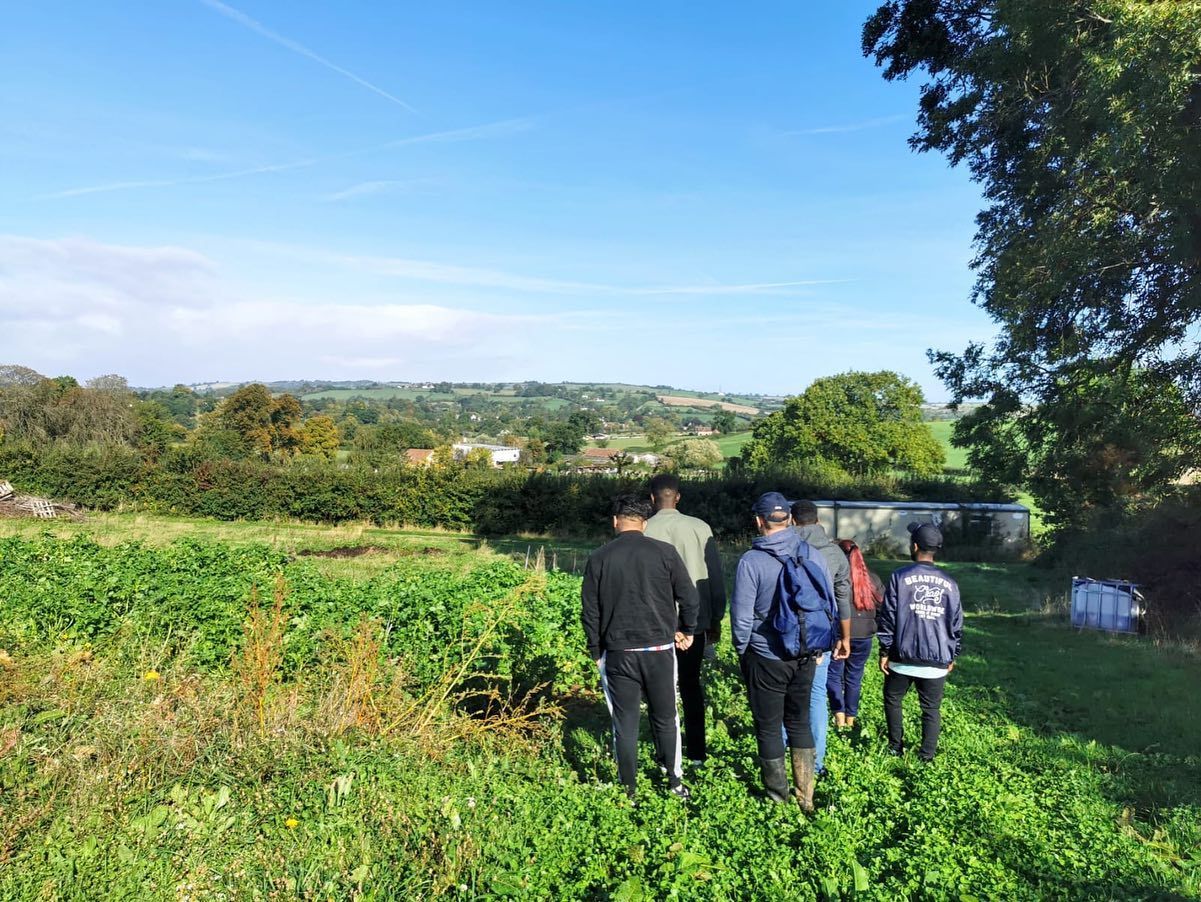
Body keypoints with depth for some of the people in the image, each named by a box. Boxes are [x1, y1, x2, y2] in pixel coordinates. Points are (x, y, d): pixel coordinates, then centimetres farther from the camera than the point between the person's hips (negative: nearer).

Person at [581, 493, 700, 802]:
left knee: (625, 723, 10)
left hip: (618, 654, 0)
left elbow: (590, 611, 1)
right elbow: (690, 598, -1)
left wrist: (595, 651, 13)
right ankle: (675, 783, 25)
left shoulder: (599, 558, -2)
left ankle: (629, 790, 18)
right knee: (666, 719, 16)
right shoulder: (664, 552, -4)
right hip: (660, 651, 0)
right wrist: (687, 630, 16)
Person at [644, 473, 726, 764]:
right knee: (691, 683, 17)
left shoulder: (645, 531, -10)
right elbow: (716, 577, 2)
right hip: (695, 620, 3)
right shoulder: (700, 528, -2)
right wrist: (716, 618, 12)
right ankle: (696, 751, 22)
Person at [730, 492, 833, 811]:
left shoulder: (751, 561, -16)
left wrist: (741, 651, 3)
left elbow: (742, 616, -13)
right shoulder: (814, 556, -3)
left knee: (768, 727, 12)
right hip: (805, 656, 4)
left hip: (766, 658, -4)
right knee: (800, 721, 19)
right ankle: (805, 795, 25)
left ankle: (778, 795, 24)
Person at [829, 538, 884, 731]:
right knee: (854, 678, 15)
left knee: (834, 675, 11)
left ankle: (839, 717, 1)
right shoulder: (872, 579, 1)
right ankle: (850, 720, 22)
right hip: (863, 637, 3)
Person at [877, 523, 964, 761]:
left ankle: (896, 746, 22)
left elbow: (887, 617, -8)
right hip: (937, 661, 2)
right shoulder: (949, 584, 2)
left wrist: (885, 652, 1)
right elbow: (957, 624, 6)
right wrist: (952, 656, 18)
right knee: (931, 709, 12)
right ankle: (927, 756, 13)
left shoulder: (900, 577, -8)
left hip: (903, 658, -2)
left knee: (892, 700, 19)